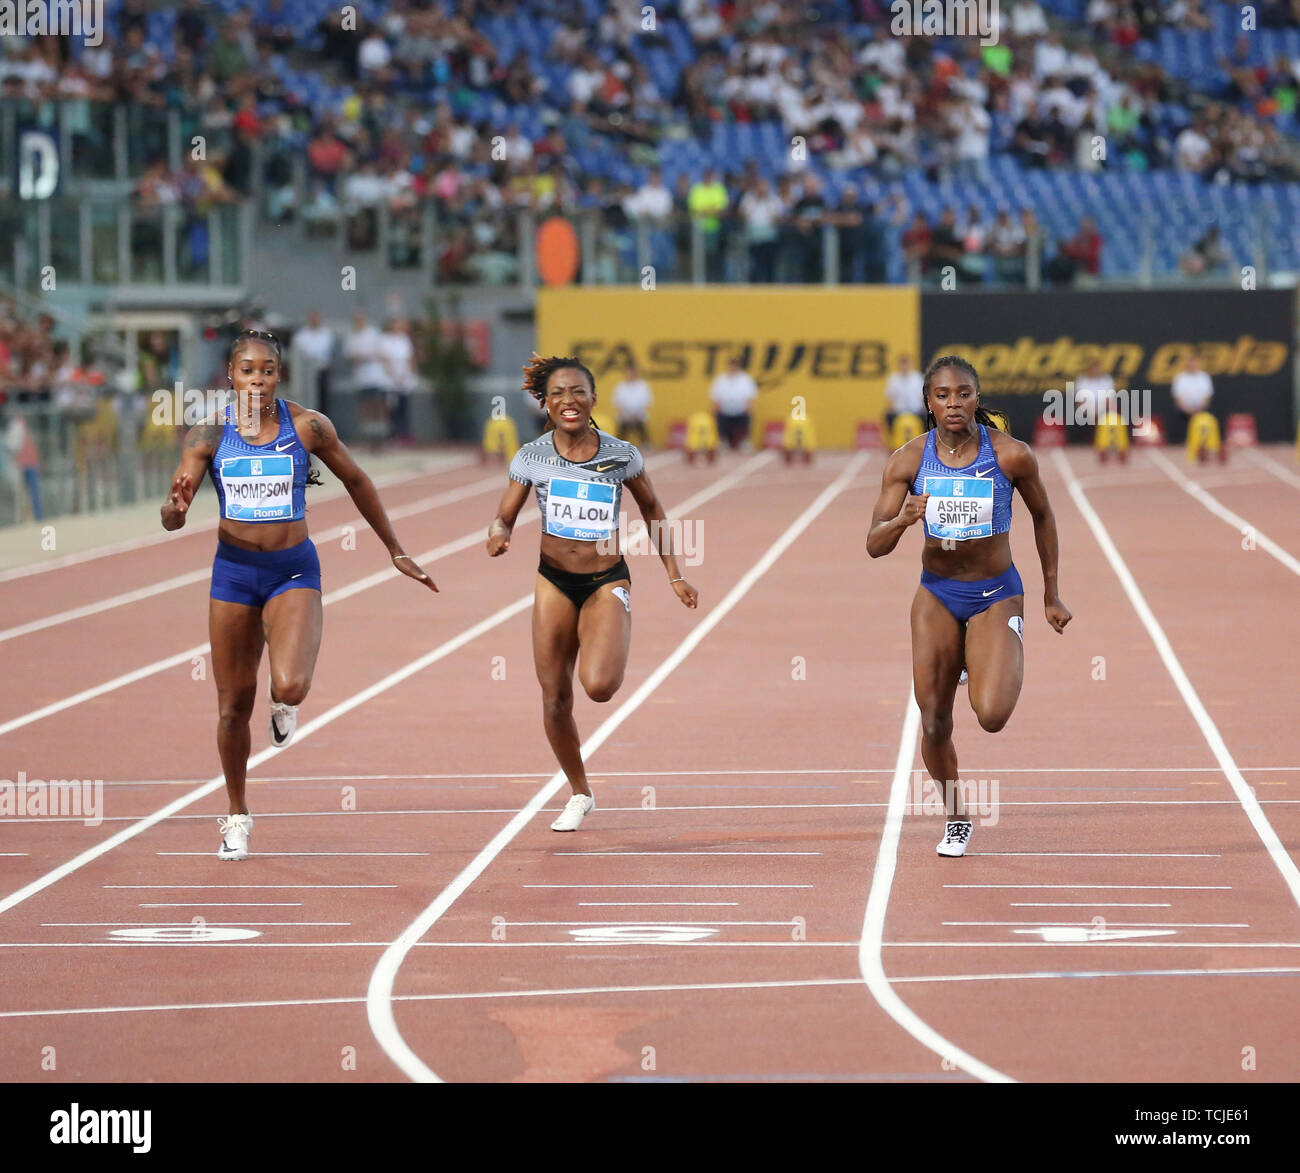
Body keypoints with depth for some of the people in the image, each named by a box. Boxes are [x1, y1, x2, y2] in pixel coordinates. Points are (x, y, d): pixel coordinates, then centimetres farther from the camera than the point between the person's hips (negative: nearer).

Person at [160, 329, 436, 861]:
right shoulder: (210, 433, -6)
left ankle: (282, 704, 15)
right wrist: (175, 509, -35)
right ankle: (237, 817, 28)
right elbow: (172, 517, -9)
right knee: (234, 705, 7)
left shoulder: (308, 426, -6)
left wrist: (396, 552, 14)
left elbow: (356, 482, 8)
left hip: (294, 571, -1)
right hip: (234, 571, 1)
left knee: (291, 687, -25)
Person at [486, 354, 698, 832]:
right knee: (555, 699, 2)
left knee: (598, 686, -24)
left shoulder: (622, 456, -6)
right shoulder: (532, 457, -4)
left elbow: (652, 512, 9)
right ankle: (579, 794, 23)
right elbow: (504, 517, 2)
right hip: (554, 582, 2)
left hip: (608, 582, -2)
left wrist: (674, 575, 8)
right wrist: (498, 535, -22)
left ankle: (611, 657, 15)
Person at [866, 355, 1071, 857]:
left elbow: (1042, 517, 4)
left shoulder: (1010, 454, -14)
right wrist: (903, 520, -31)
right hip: (937, 594, 2)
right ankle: (955, 820, 27)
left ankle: (991, 668, 18)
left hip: (997, 595, -2)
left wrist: (1051, 594, 8)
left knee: (992, 716, -20)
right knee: (934, 723, 1)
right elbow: (875, 545, -9)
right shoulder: (909, 460, -9)